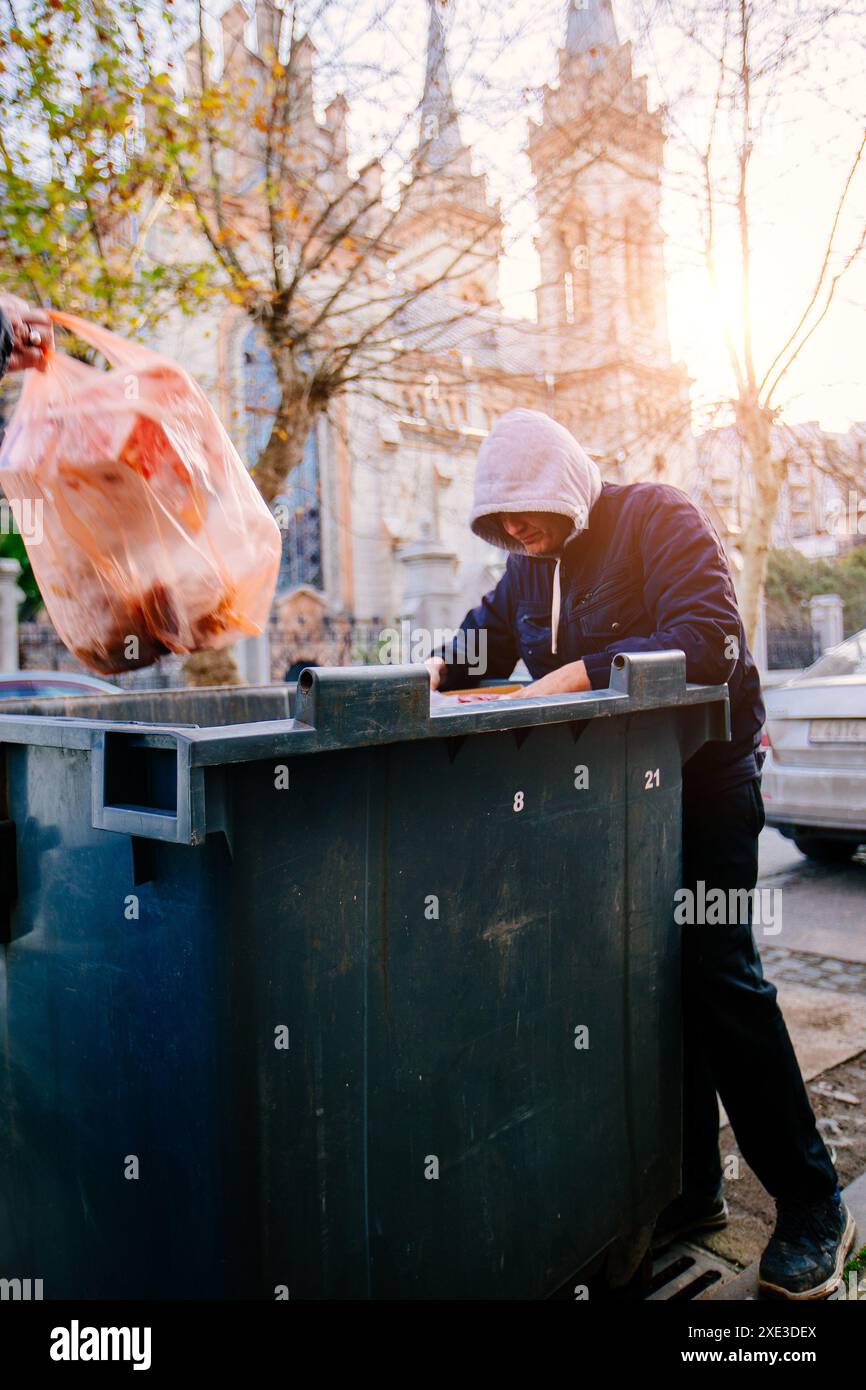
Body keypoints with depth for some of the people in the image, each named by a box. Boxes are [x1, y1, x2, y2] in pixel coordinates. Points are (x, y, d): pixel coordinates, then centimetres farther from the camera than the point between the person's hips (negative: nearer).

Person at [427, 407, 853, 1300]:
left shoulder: (658, 518, -13)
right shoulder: (530, 561, 8)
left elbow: (710, 641, -26)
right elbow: (487, 633, 18)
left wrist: (580, 673, -29)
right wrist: (440, 670, -4)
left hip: (702, 779, -6)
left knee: (715, 973, -7)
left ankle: (812, 1209, 11)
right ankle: (693, 1188, 23)